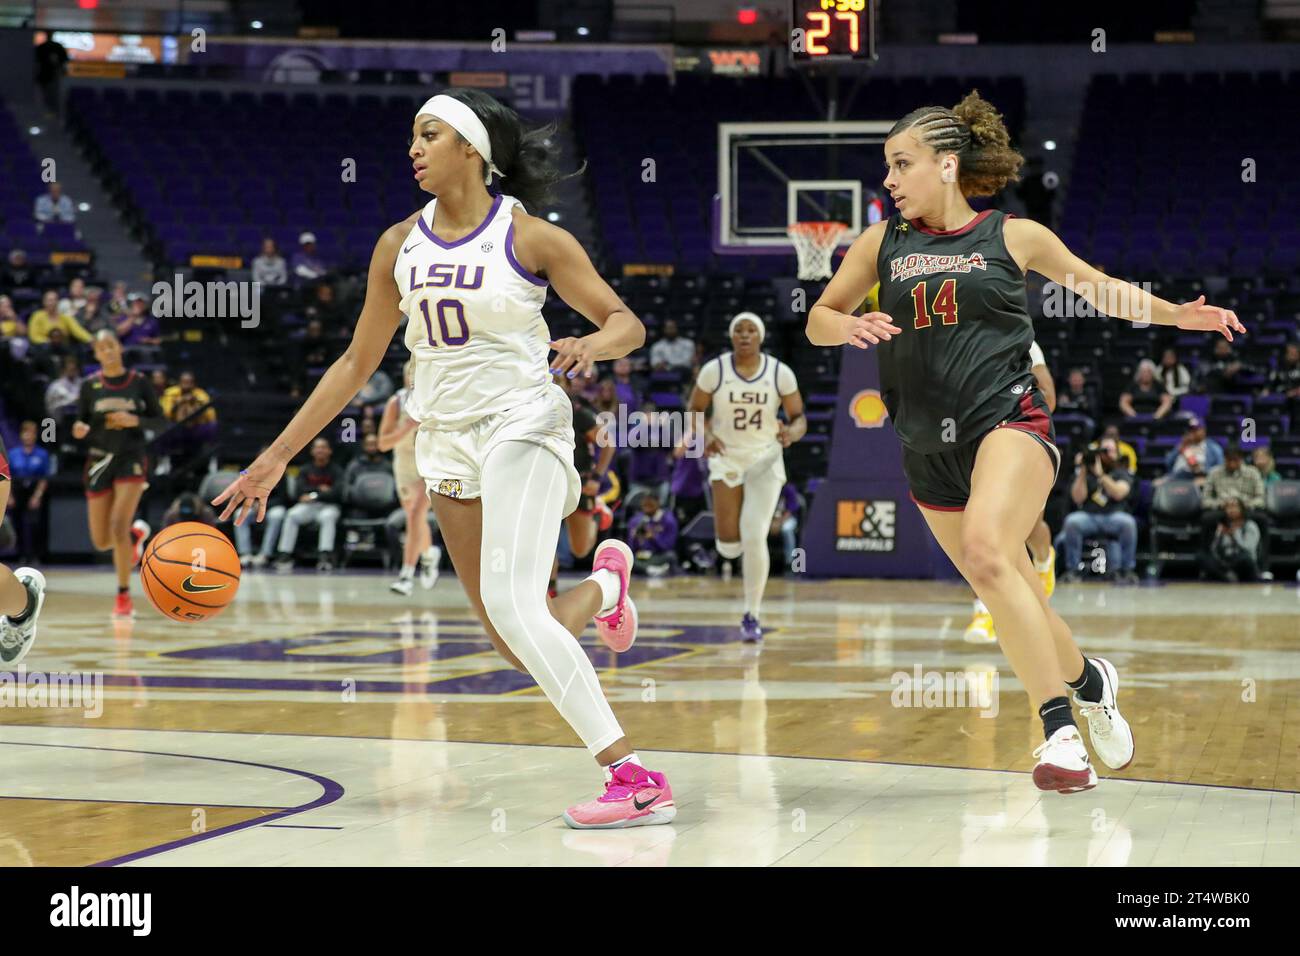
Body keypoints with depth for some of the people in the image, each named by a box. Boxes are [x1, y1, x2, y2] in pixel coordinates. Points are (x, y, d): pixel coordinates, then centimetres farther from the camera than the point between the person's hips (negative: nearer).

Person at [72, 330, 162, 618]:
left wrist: (135, 420, -17)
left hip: (131, 459, -3)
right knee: (101, 542, 5)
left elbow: (160, 422, 2)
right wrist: (80, 430, -17)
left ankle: (124, 595, -9)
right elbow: (82, 424, 6)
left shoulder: (139, 382, -2)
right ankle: (137, 533, 42)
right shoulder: (90, 386, 1)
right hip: (99, 461, 3)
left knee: (118, 525, -21)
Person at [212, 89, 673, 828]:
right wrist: (278, 455, 11)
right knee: (524, 651, 6)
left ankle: (638, 780, -27)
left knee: (511, 604, -26)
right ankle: (604, 584, 42)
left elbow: (627, 322, -4)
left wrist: (592, 344, -28)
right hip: (447, 441, 5)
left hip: (522, 425, -5)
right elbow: (358, 362, 13)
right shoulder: (400, 245, 6)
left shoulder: (531, 238, -7)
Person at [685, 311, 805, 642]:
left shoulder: (781, 373, -7)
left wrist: (791, 433, -23)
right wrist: (706, 435, -17)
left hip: (765, 461, -1)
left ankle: (752, 616, -3)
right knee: (728, 546, -3)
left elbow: (799, 418, 0)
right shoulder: (714, 370, -7)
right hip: (726, 459, 1)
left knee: (754, 538, -15)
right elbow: (695, 411, 4)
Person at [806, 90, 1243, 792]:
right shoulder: (881, 244, 10)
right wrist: (849, 327, -7)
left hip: (1006, 418, -4)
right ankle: (1091, 681, 37)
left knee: (985, 550, -30)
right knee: (1014, 599, 9)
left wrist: (1175, 315, 6)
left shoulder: (1014, 236, 4)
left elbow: (1100, 288, 18)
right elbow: (818, 319, 16)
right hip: (929, 445, 4)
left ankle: (1059, 730, -27)